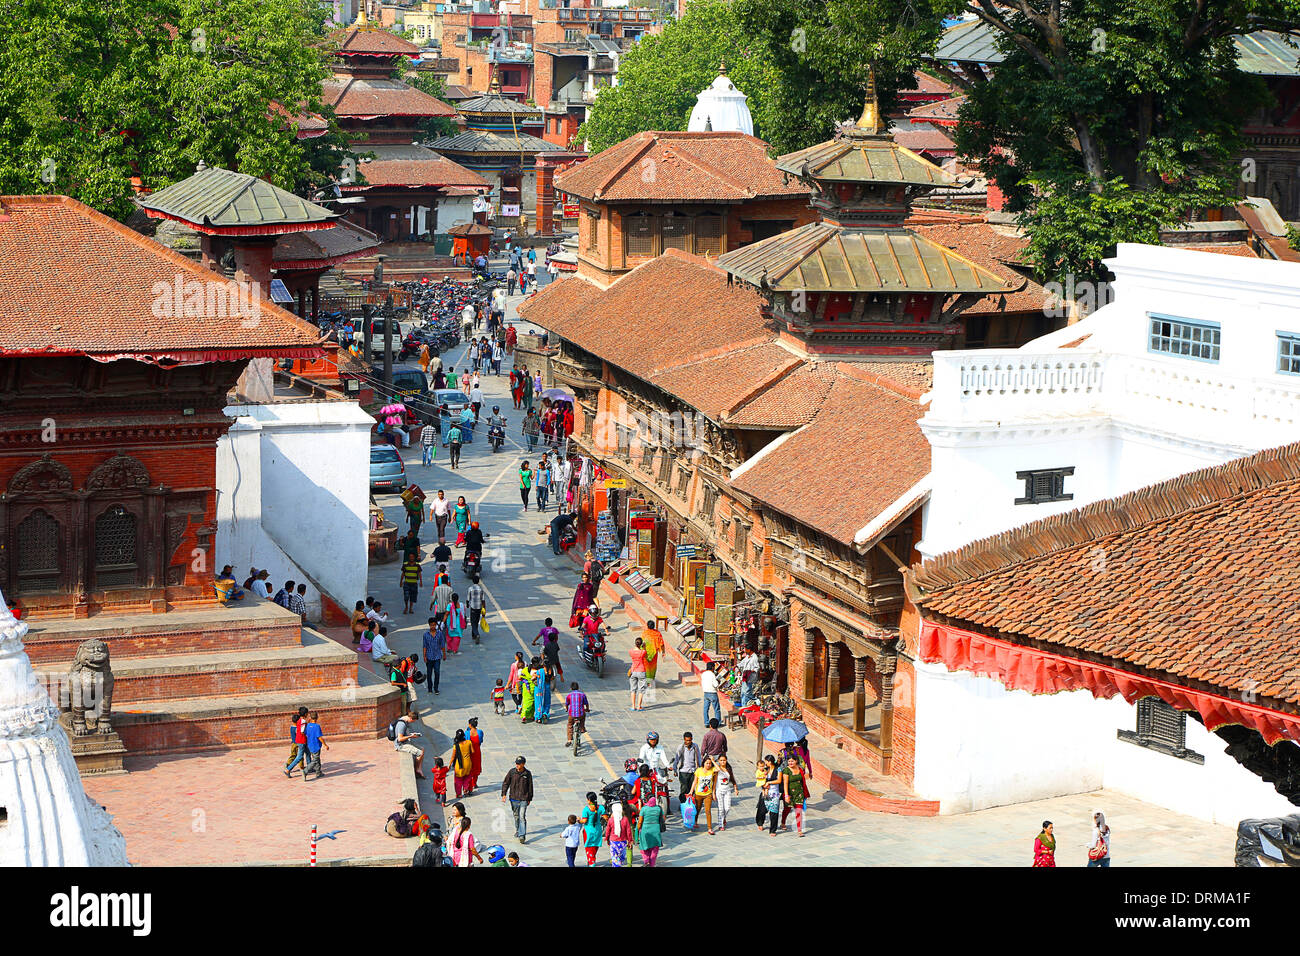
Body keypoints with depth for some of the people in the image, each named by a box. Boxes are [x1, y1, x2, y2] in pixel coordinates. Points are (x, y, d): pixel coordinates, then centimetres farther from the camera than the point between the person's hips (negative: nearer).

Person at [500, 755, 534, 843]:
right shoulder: (512, 772, -4)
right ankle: (517, 831, 34)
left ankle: (522, 835, -13)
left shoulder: (528, 773, -4)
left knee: (522, 817, -11)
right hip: (514, 799, 2)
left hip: (524, 799, -2)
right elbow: (505, 783, 2)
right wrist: (504, 794, -7)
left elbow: (530, 787, 6)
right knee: (516, 816, 14)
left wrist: (529, 798, 12)